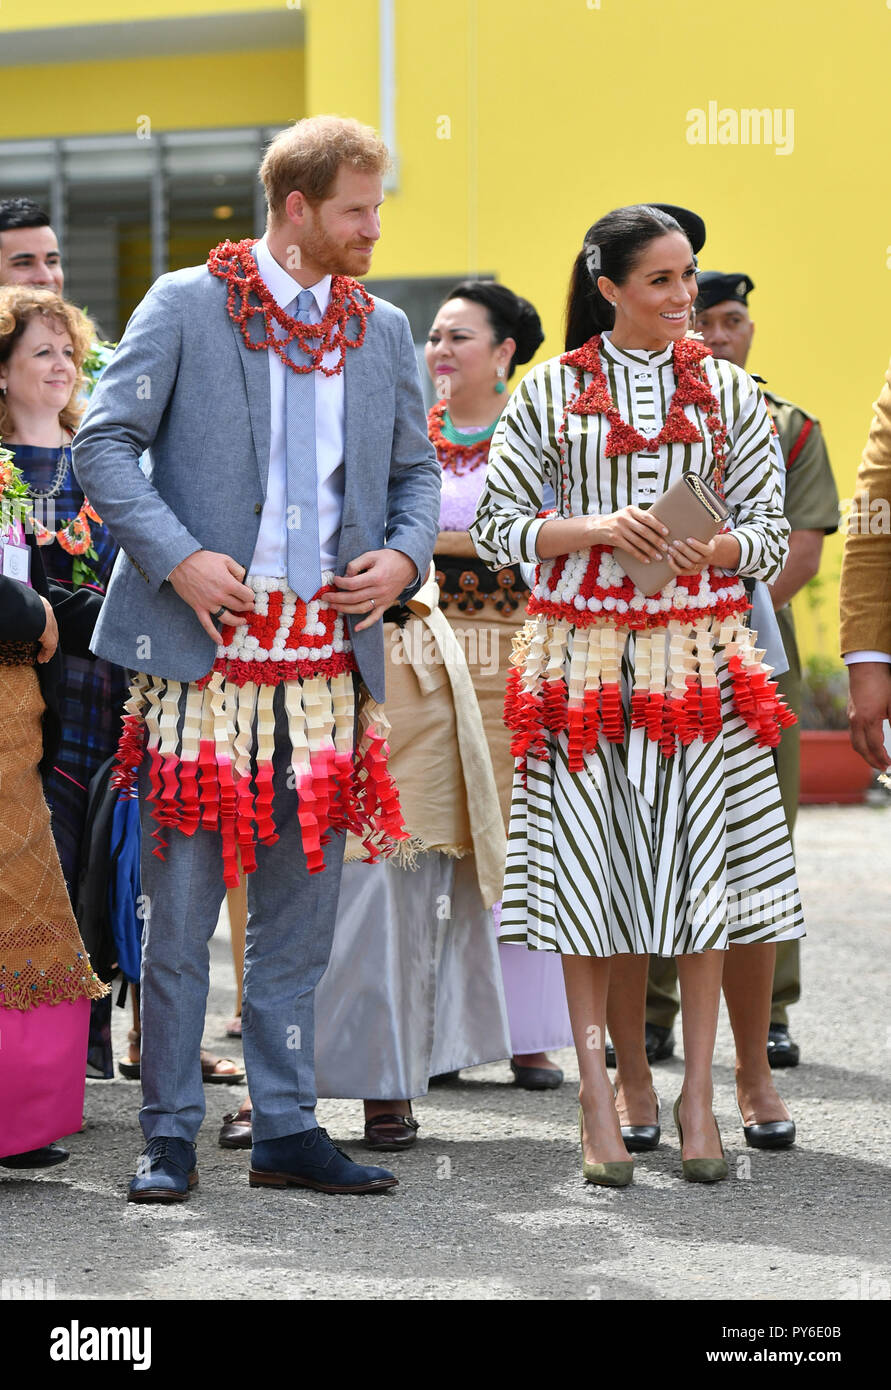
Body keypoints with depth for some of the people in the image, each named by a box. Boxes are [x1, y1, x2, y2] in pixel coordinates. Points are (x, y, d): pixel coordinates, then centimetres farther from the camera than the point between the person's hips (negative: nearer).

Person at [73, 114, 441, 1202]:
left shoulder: (382, 331, 13)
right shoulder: (184, 306, -1)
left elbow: (416, 469, 21)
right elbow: (104, 443, -3)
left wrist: (404, 556, 1)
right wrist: (176, 554, -14)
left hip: (327, 658, 4)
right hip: (205, 651, -4)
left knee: (301, 908, 8)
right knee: (182, 906, -1)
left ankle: (287, 1129, 16)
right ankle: (169, 1135, 8)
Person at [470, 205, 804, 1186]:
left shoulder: (727, 391, 9)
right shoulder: (552, 391, 5)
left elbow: (770, 531, 8)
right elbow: (496, 524, 3)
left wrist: (715, 549, -14)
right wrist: (595, 529, -12)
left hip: (698, 648, 1)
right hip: (585, 652, -1)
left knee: (699, 864, -2)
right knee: (587, 868, -2)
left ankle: (697, 1094, 7)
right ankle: (603, 1097, 6)